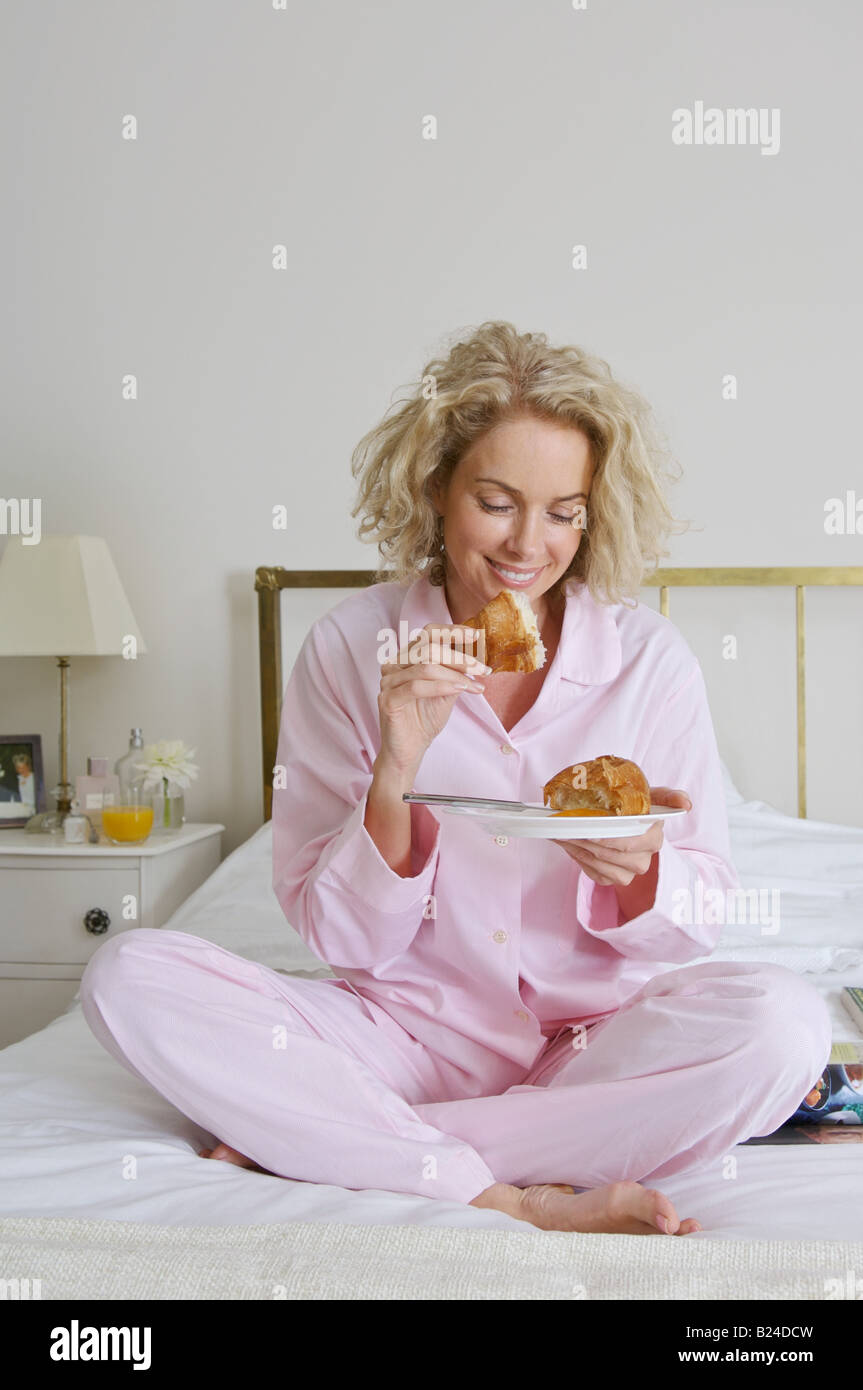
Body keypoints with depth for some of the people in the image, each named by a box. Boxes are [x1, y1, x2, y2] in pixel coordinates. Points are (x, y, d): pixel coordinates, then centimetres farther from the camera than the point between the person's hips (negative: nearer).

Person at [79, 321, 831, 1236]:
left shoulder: (650, 660, -5)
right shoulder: (349, 648, -6)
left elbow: (701, 919, 1)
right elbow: (341, 938, -5)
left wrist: (638, 872, -23)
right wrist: (394, 776, -23)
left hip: (594, 1040, 1)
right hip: (409, 1031, 0)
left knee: (783, 1022, -30)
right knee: (129, 975, -19)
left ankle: (297, 1137, -20)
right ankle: (518, 1203, -24)